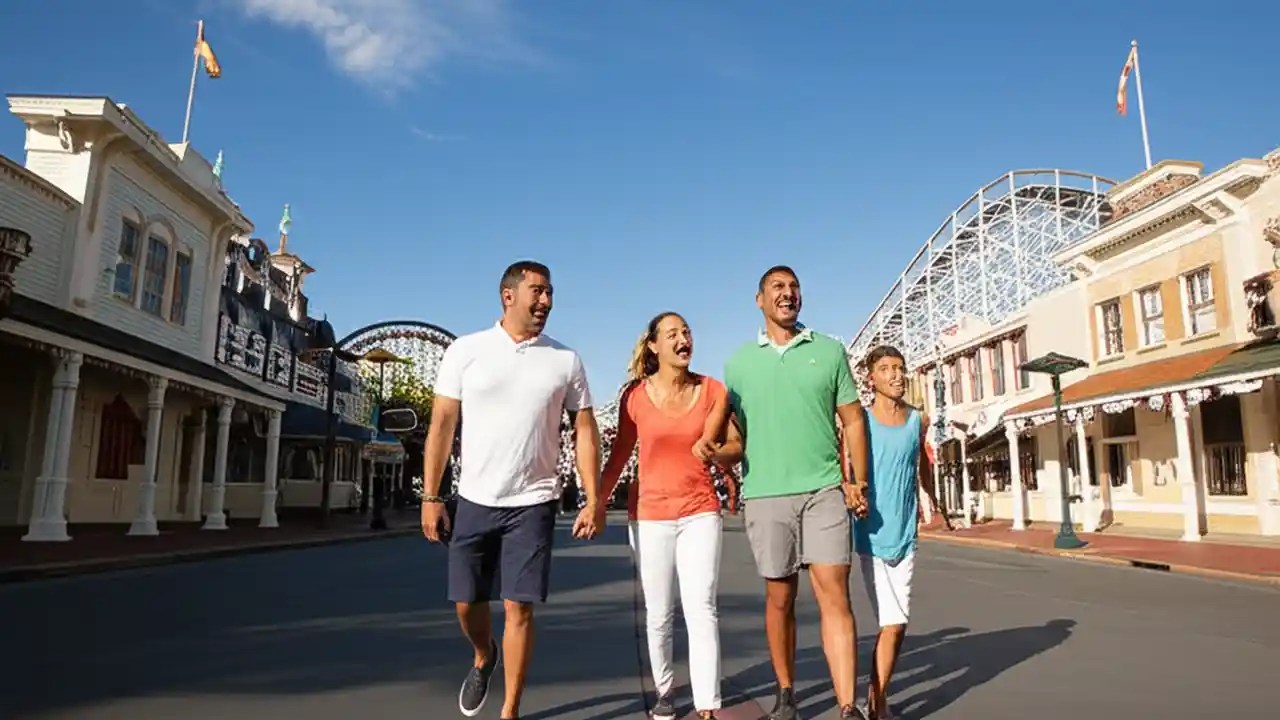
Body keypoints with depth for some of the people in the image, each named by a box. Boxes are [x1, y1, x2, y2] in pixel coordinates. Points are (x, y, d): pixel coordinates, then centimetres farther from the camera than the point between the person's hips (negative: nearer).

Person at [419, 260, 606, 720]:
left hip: (532, 504, 0)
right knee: (466, 602, 10)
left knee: (518, 609, 1)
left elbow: (585, 431, 2)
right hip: (474, 500, 1)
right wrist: (430, 497, -3)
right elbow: (442, 426, 0)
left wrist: (593, 500, -4)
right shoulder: (466, 350, -1)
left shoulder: (566, 361, 1)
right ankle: (484, 658, 43)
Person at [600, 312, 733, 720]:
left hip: (700, 512, 0)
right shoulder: (635, 395, -5)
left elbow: (713, 448, 5)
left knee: (701, 610, -8)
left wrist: (710, 451, -19)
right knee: (658, 615, 9)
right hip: (650, 514, 0)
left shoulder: (713, 391, -3)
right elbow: (619, 455, 4)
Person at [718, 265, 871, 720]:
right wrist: (715, 450, -11)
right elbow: (735, 436, 10)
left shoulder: (830, 350, 7)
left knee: (834, 595, -7)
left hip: (824, 490, 0)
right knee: (779, 599, 10)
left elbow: (853, 419, 7)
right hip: (765, 495, 1)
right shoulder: (739, 362, 8)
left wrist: (858, 481, -2)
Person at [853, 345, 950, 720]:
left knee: (896, 622, 6)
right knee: (893, 622, -6)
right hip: (871, 532, -4)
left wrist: (934, 504, 34)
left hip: (905, 532, 4)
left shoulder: (919, 420, 7)